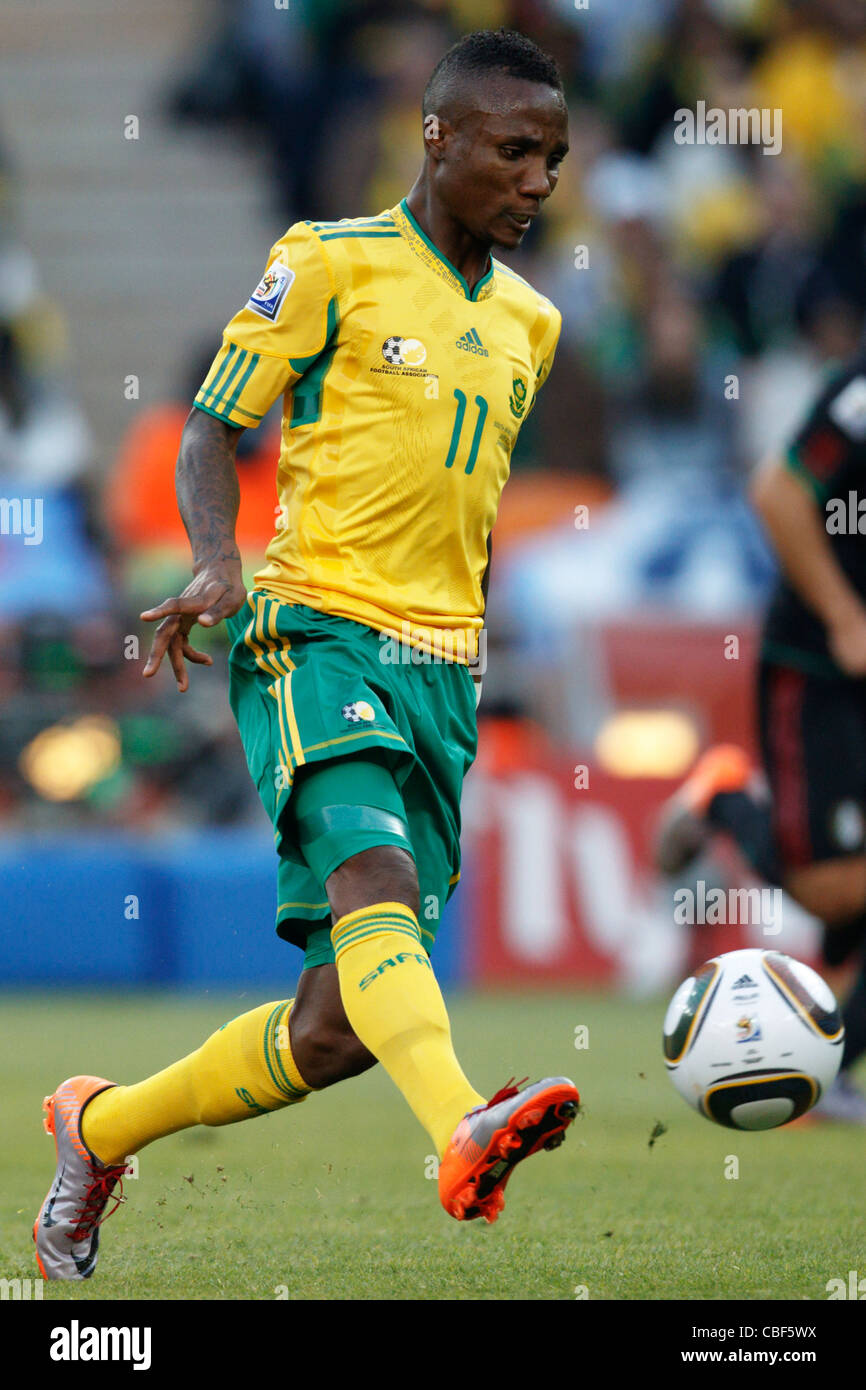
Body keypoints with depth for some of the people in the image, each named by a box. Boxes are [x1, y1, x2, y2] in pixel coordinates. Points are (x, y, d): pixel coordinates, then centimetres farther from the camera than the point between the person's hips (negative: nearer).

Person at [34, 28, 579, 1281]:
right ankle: (466, 1133, -58)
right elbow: (215, 428, 1)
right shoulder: (333, 263, 1)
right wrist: (216, 565, -16)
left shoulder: (527, 323, 19)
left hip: (441, 665, 6)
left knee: (344, 1024, -1)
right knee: (373, 872, -33)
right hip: (320, 628, -6)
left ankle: (101, 1130, 21)